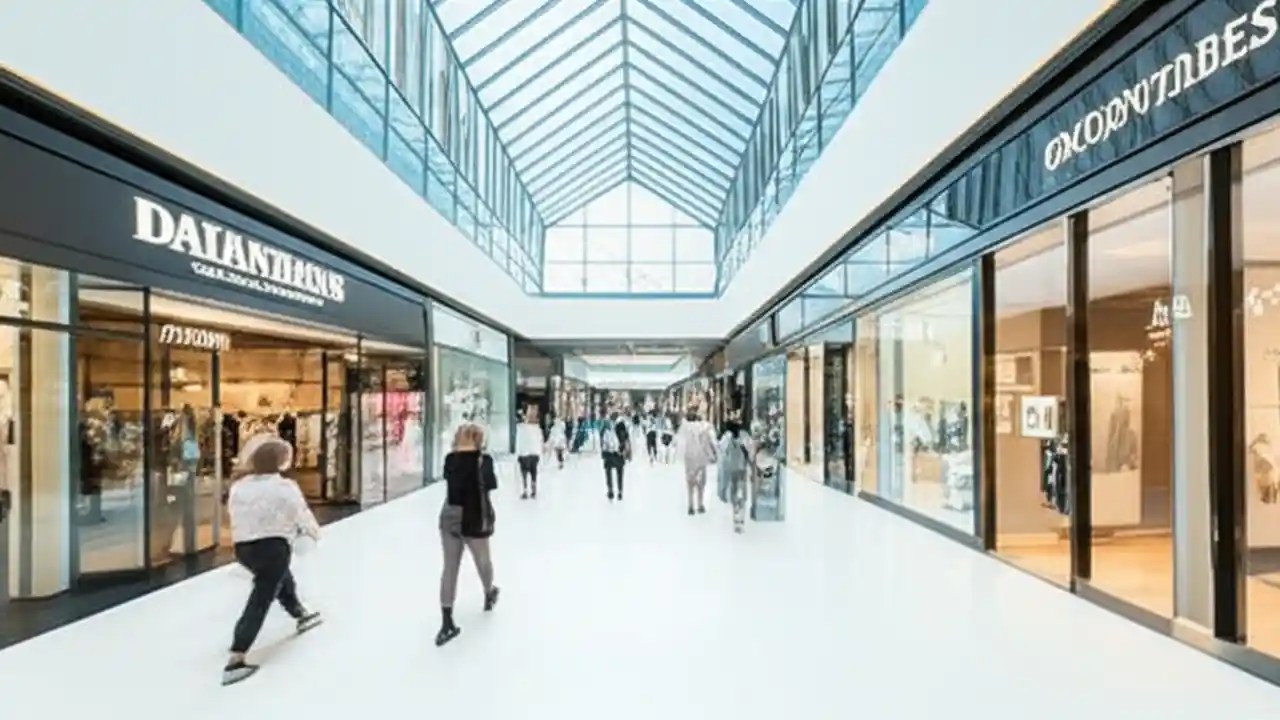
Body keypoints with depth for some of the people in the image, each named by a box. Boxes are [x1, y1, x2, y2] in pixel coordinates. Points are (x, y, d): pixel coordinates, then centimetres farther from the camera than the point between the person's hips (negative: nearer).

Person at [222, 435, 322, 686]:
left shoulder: (238, 488, 6)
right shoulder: (285, 487, -11)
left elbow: (237, 518, 13)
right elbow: (302, 516, -3)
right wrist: (315, 532, 17)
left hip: (243, 547, 8)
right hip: (273, 547, -8)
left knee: (281, 578, 31)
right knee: (260, 602, -5)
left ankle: (300, 614, 48)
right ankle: (235, 661, -8)